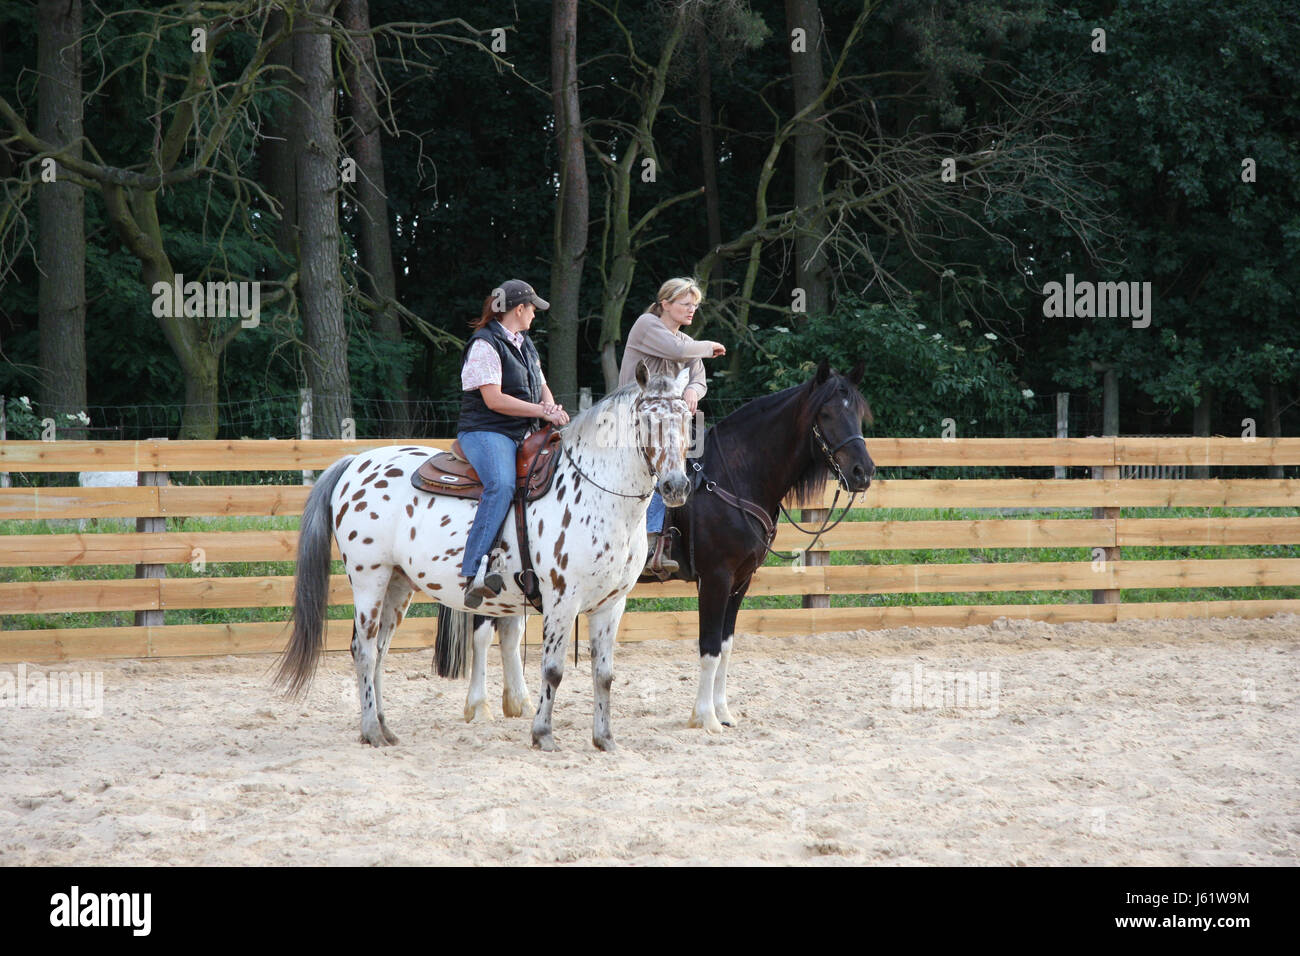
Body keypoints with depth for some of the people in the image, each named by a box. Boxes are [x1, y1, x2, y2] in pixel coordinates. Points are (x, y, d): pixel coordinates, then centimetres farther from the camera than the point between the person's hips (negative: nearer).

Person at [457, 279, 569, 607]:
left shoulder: (525, 344, 21)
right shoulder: (485, 344, -8)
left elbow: (541, 388, 26)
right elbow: (494, 399, -15)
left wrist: (551, 406, 1)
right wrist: (543, 411, -14)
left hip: (522, 433, 9)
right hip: (485, 432, -9)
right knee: (502, 486, -34)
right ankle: (474, 572, -42)